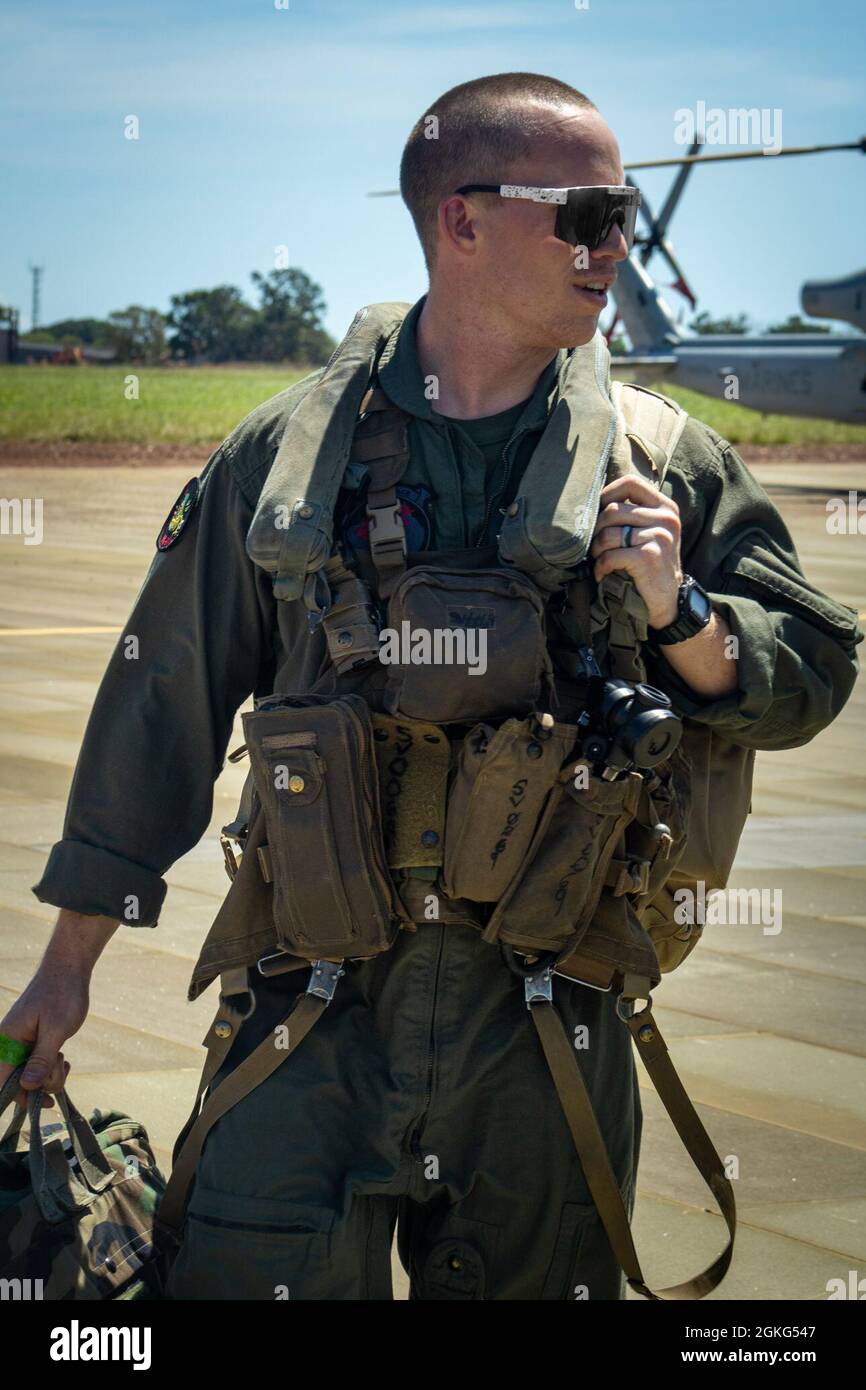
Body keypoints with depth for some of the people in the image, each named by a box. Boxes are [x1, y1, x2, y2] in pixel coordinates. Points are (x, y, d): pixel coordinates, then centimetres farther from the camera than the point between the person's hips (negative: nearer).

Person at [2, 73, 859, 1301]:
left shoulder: (667, 468, 6)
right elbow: (167, 700, 7)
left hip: (546, 1027, 2)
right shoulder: (288, 450, 2)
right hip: (318, 1006, -1)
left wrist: (676, 615, -12)